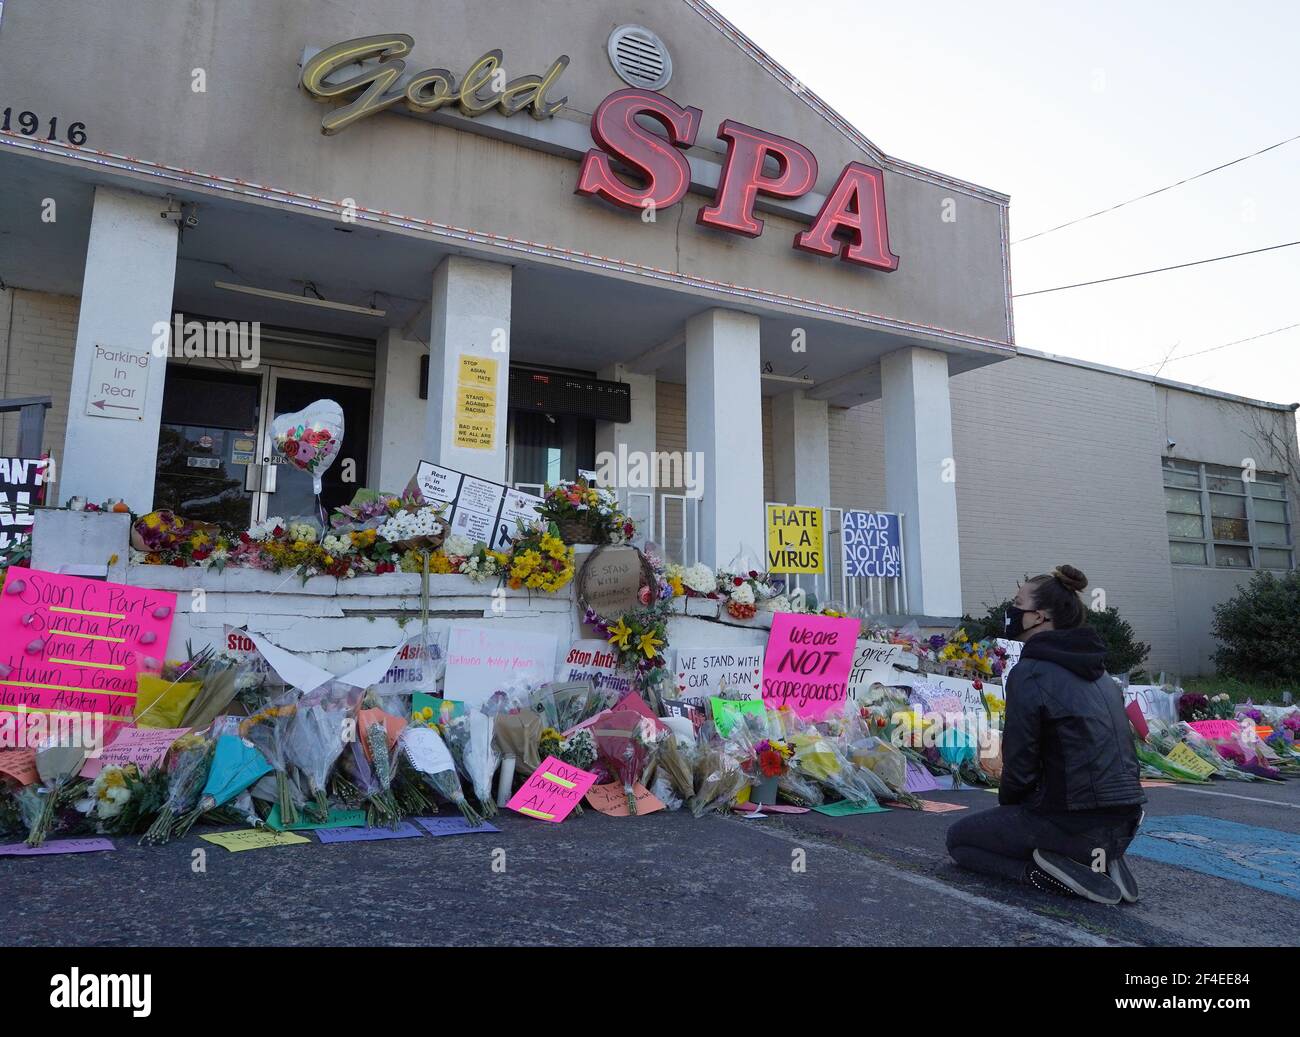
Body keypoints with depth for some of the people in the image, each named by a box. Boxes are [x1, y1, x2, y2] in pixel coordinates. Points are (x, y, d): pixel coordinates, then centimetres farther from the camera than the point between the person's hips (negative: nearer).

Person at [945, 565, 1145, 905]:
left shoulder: (1029, 673, -14)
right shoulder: (1098, 673, 11)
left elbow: (1020, 764, -15)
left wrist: (1006, 806, 7)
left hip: (1075, 824, -7)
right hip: (1123, 825, 7)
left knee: (959, 838, 14)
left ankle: (1051, 873, -6)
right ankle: (1103, 862, 10)